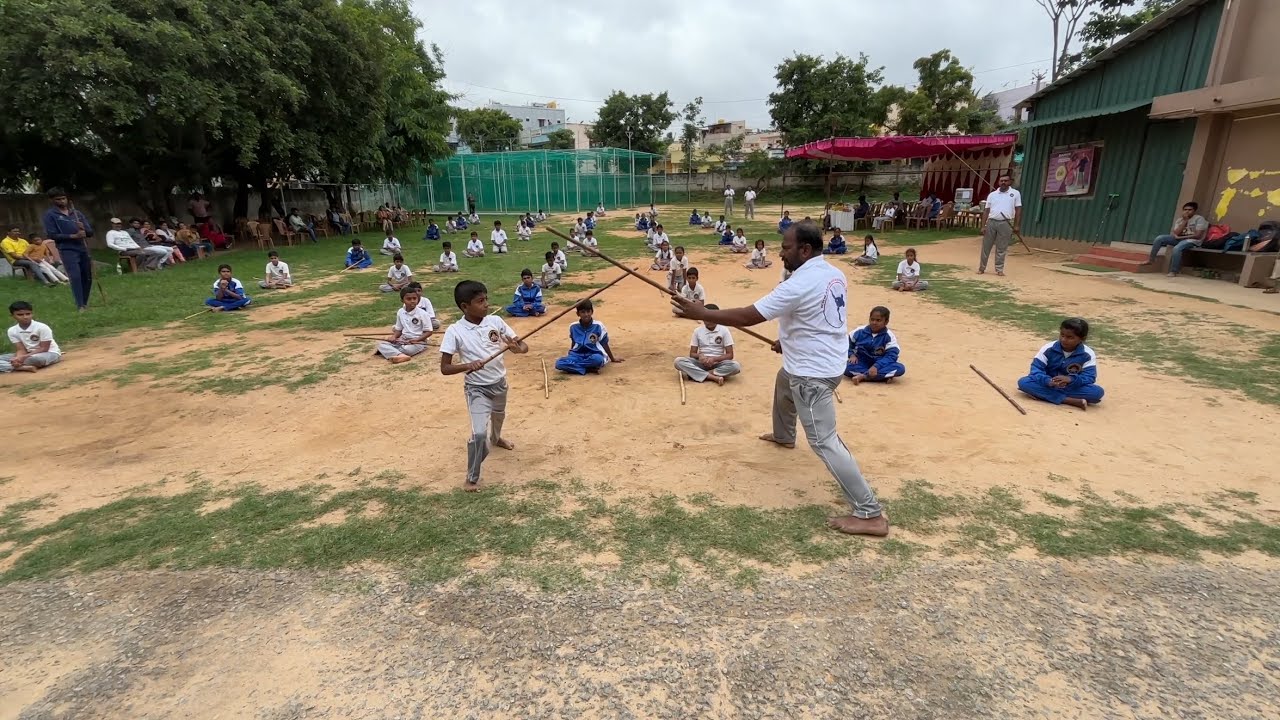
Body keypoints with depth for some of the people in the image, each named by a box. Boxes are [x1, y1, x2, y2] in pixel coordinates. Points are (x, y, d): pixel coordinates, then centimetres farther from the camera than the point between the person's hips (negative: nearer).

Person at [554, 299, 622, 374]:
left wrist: (613, 359, 11)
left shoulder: (598, 326, -7)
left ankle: (573, 366, -21)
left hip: (594, 355, -3)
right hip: (578, 354, 3)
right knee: (559, 363, -26)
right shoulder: (573, 327, 1)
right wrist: (570, 357, 23)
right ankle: (588, 369, -25)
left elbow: (604, 344, 4)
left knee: (597, 359, -41)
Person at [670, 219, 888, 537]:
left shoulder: (799, 285, -27)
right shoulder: (833, 275, 2)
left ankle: (869, 513, -4)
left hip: (813, 372, -10)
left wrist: (701, 313, -18)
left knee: (824, 442, -8)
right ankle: (784, 436, 64)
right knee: (782, 387, 36)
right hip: (818, 360, 10)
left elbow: (747, 317, -26)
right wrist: (790, 341, 22)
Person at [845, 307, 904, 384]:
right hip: (862, 364, 0)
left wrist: (876, 366, -32)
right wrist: (852, 355, -11)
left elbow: (891, 355, -17)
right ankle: (884, 375, -30)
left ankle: (863, 376, -31)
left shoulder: (889, 336, -9)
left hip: (879, 364, 0)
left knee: (900, 368, -29)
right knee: (845, 366, -32)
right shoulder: (860, 331, -4)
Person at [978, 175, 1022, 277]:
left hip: (1005, 223, -2)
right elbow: (986, 211, 9)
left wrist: (1016, 225, -3)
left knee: (1001, 249, 3)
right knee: (986, 246, 5)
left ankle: (999, 269, 11)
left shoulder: (1015, 193, 5)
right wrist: (983, 226, 2)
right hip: (991, 222, 2)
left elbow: (1018, 210, 4)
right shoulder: (992, 194, 9)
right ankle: (981, 268, 14)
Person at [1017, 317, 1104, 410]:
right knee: (1023, 382, -29)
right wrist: (1048, 381, -36)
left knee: (1098, 392, -28)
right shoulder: (1049, 348, -9)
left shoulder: (1088, 355, -8)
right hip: (1049, 386, 0)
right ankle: (1071, 401, -31)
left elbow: (1089, 377, -16)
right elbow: (1036, 368, -15)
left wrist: (1071, 379, -37)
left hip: (1073, 388, 0)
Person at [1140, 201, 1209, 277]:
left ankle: (1173, 272, -29)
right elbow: (1176, 233, -6)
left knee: (1176, 248, -36)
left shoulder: (1199, 219, -7)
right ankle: (1151, 260, -9)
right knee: (1159, 238, -14)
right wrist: (1185, 221, -10)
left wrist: (1182, 236, -15)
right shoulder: (1180, 219, 8)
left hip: (1192, 240, -6)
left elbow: (1198, 235, -15)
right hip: (1179, 238, 6)